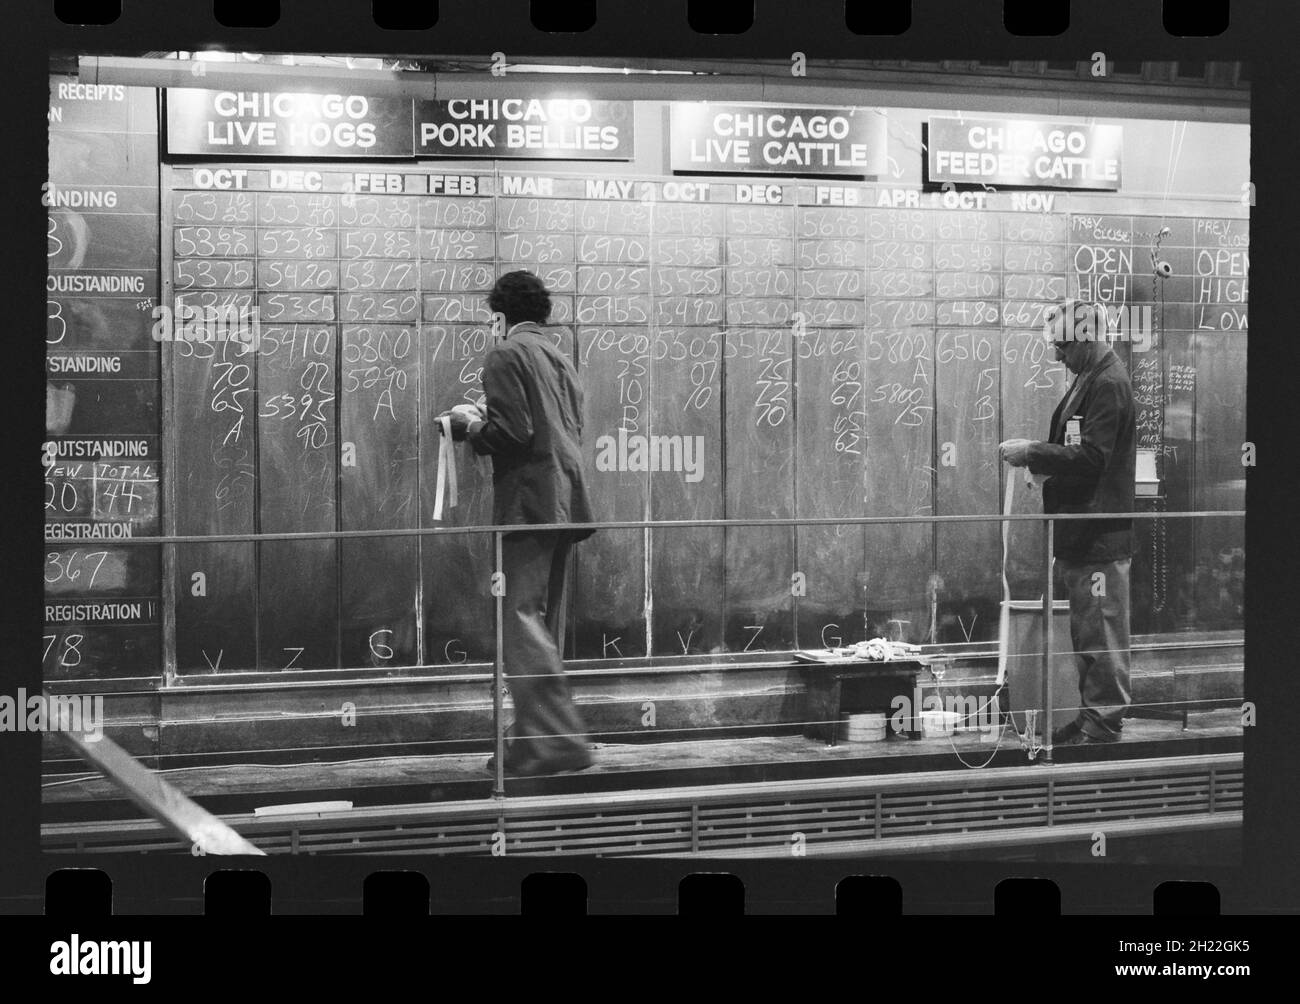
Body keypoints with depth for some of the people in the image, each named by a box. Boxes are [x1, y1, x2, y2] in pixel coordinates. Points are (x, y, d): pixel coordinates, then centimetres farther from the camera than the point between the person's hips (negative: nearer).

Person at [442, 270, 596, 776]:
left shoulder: (505, 355, -7)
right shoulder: (559, 358, 18)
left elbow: (512, 431, -17)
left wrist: (470, 426, 2)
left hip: (528, 502, -9)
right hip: (566, 502, 9)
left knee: (522, 619, -10)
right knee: (545, 623, 13)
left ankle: (558, 739, -16)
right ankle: (540, 737, 17)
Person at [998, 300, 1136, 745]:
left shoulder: (1108, 384, -15)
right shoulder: (1089, 379, 16)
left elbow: (1090, 458, -22)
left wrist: (1032, 453, -17)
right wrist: (1034, 455, 8)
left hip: (1100, 536, -10)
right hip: (1079, 531, 10)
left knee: (1102, 633, -4)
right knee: (1086, 632, 15)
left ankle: (1105, 724, 1)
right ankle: (1091, 718, 23)